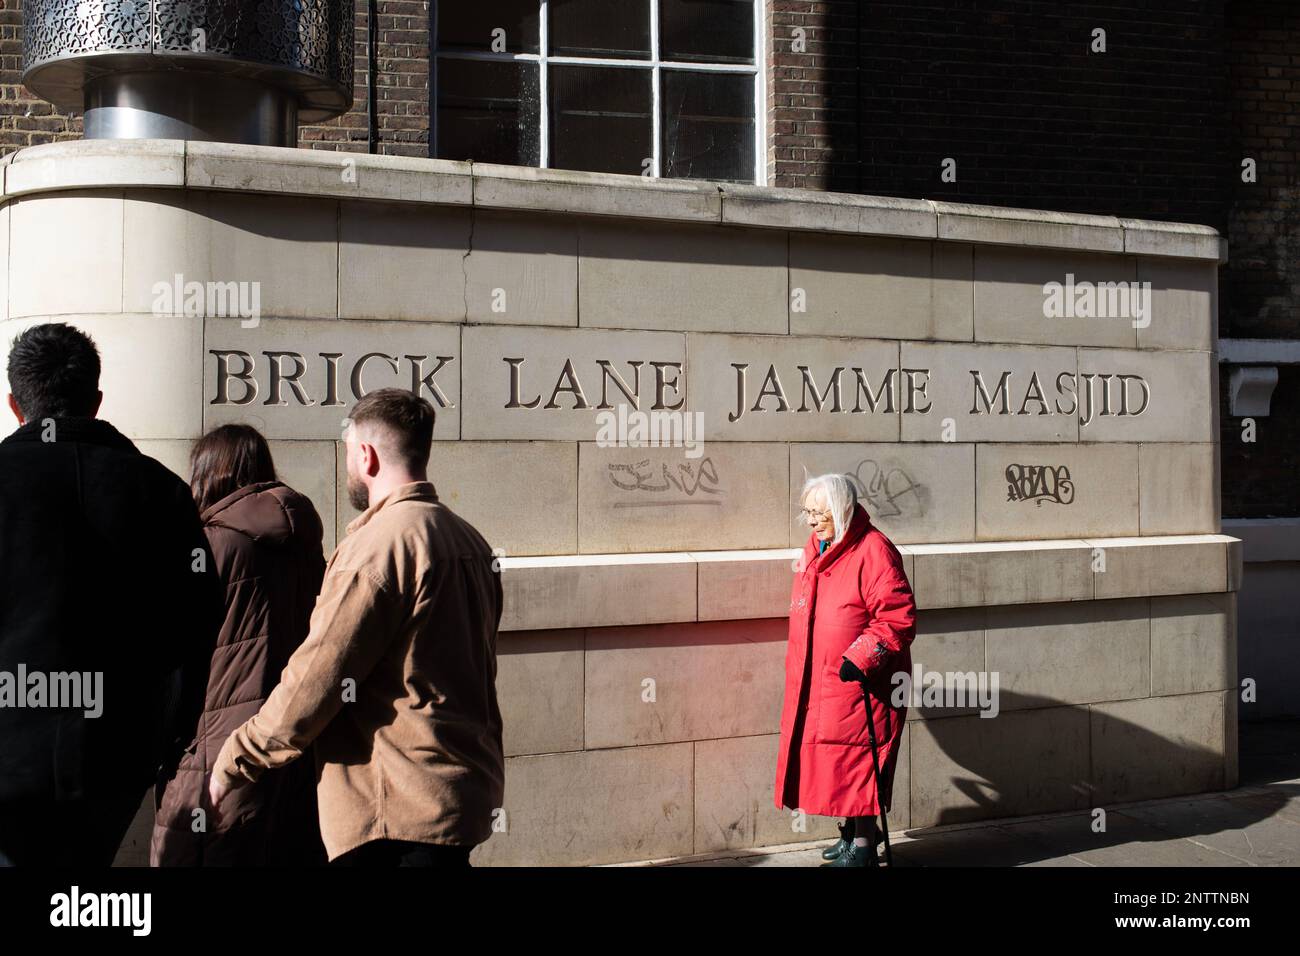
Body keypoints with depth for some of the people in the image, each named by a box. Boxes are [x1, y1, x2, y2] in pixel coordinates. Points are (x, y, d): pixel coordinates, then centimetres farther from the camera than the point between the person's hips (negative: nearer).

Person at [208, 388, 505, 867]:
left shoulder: (378, 543, -15)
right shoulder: (469, 540, 12)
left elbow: (313, 683, -15)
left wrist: (233, 762, -3)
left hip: (399, 806, -9)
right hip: (468, 787, 9)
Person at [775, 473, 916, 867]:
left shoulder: (873, 550, -15)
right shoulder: (815, 548, 12)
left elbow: (898, 619, -19)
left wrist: (861, 657, -24)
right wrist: (798, 668, 25)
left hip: (857, 682, -8)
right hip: (815, 683, 8)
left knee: (855, 759, -3)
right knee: (825, 757, 14)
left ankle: (862, 848, 8)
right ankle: (853, 830, 30)